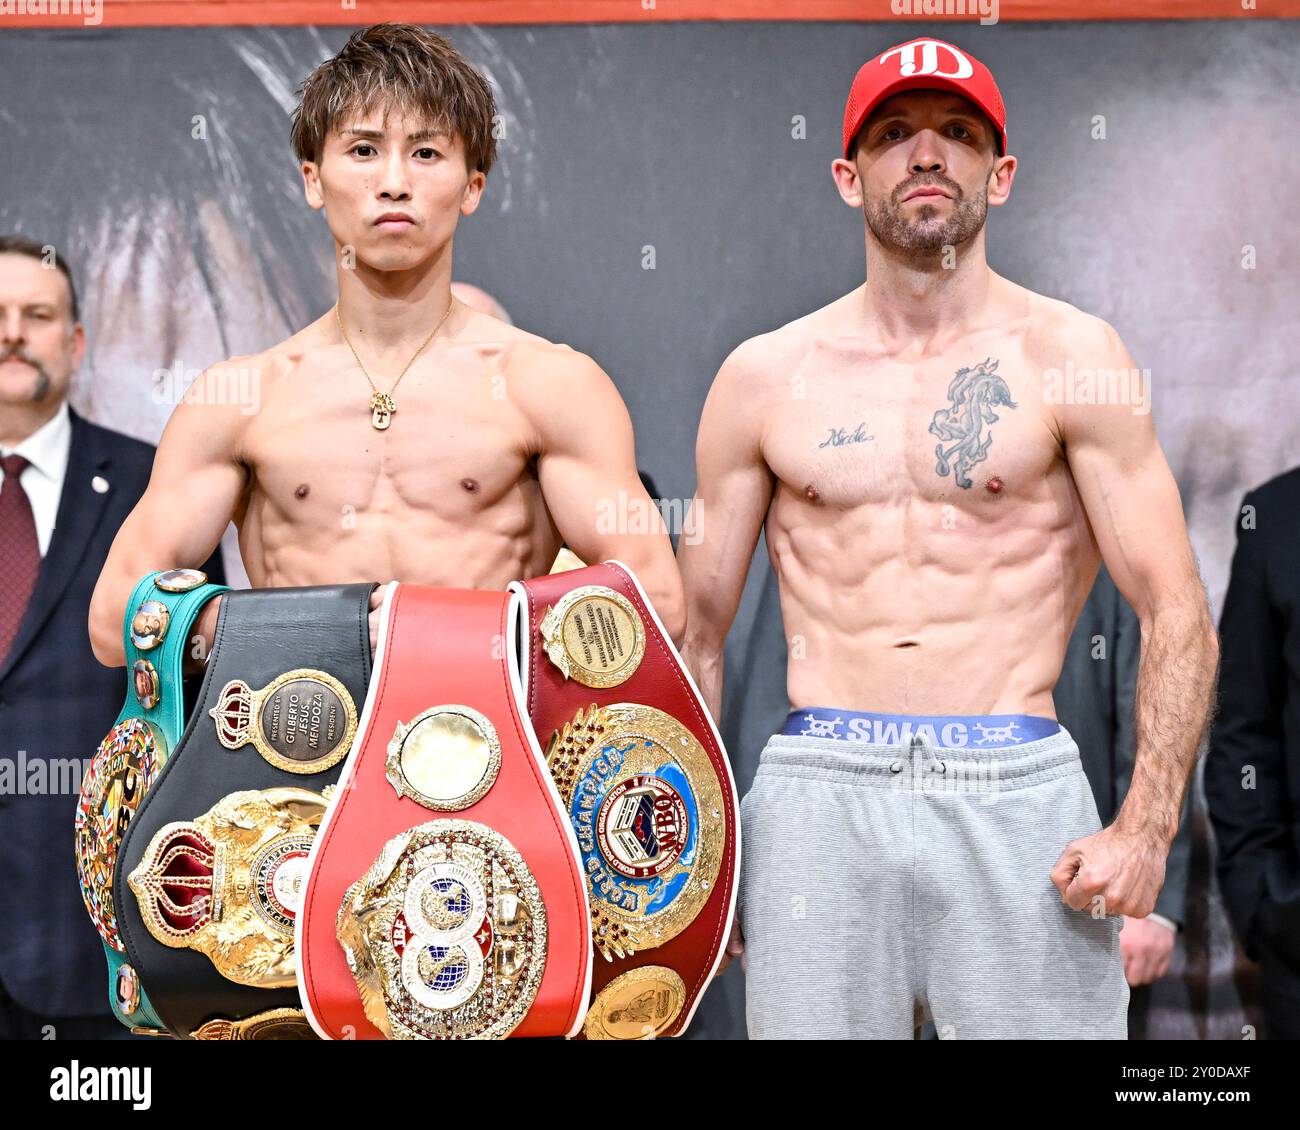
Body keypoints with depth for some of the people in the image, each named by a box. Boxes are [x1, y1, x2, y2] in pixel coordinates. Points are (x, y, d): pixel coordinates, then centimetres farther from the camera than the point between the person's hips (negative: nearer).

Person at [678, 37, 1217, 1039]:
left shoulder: (1070, 356, 4)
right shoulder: (765, 376, 9)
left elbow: (1179, 618, 1)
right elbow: (697, 626, 14)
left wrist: (1147, 826, -11)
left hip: (1018, 797, -1)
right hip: (817, 794, 2)